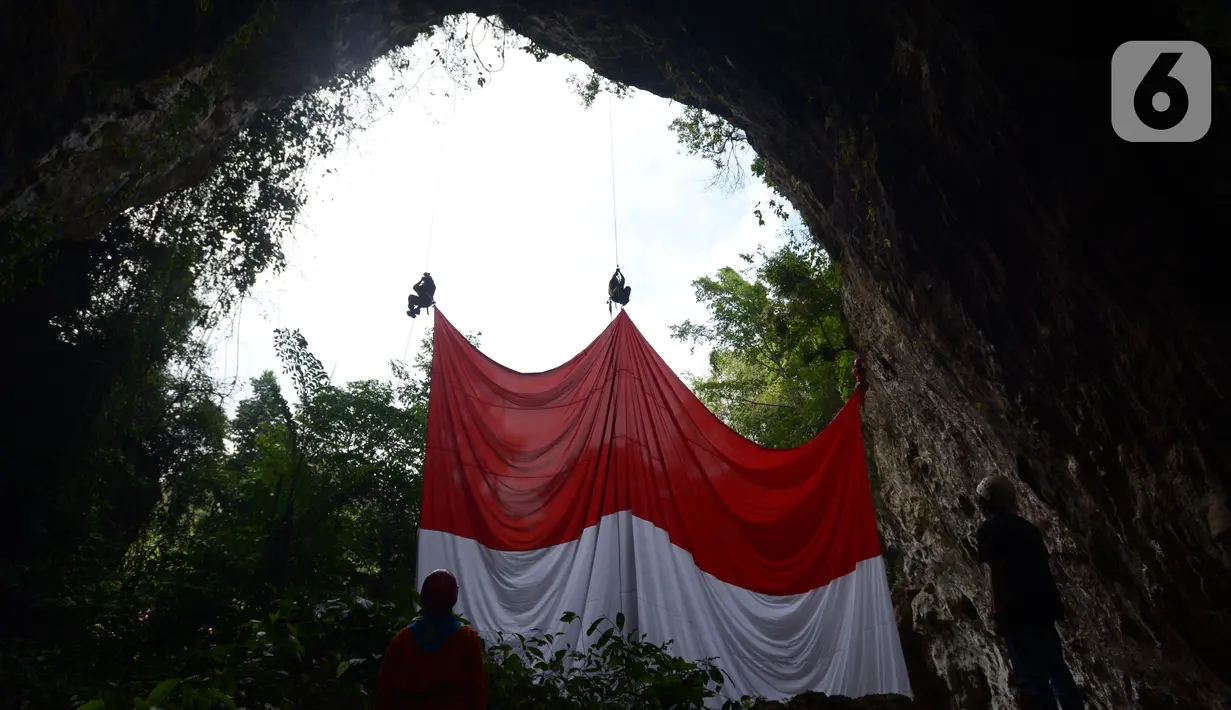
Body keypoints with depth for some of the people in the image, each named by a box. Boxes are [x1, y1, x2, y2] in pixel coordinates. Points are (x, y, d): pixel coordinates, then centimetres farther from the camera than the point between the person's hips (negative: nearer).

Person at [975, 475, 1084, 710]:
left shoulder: (989, 529, -7)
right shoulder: (1027, 526, 15)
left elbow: (996, 572, -13)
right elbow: (1042, 565, 16)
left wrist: (997, 613, -10)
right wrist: (1053, 603, 21)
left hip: (1016, 611, -8)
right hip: (1042, 605, 8)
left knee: (1031, 676, -4)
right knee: (1056, 667, 14)